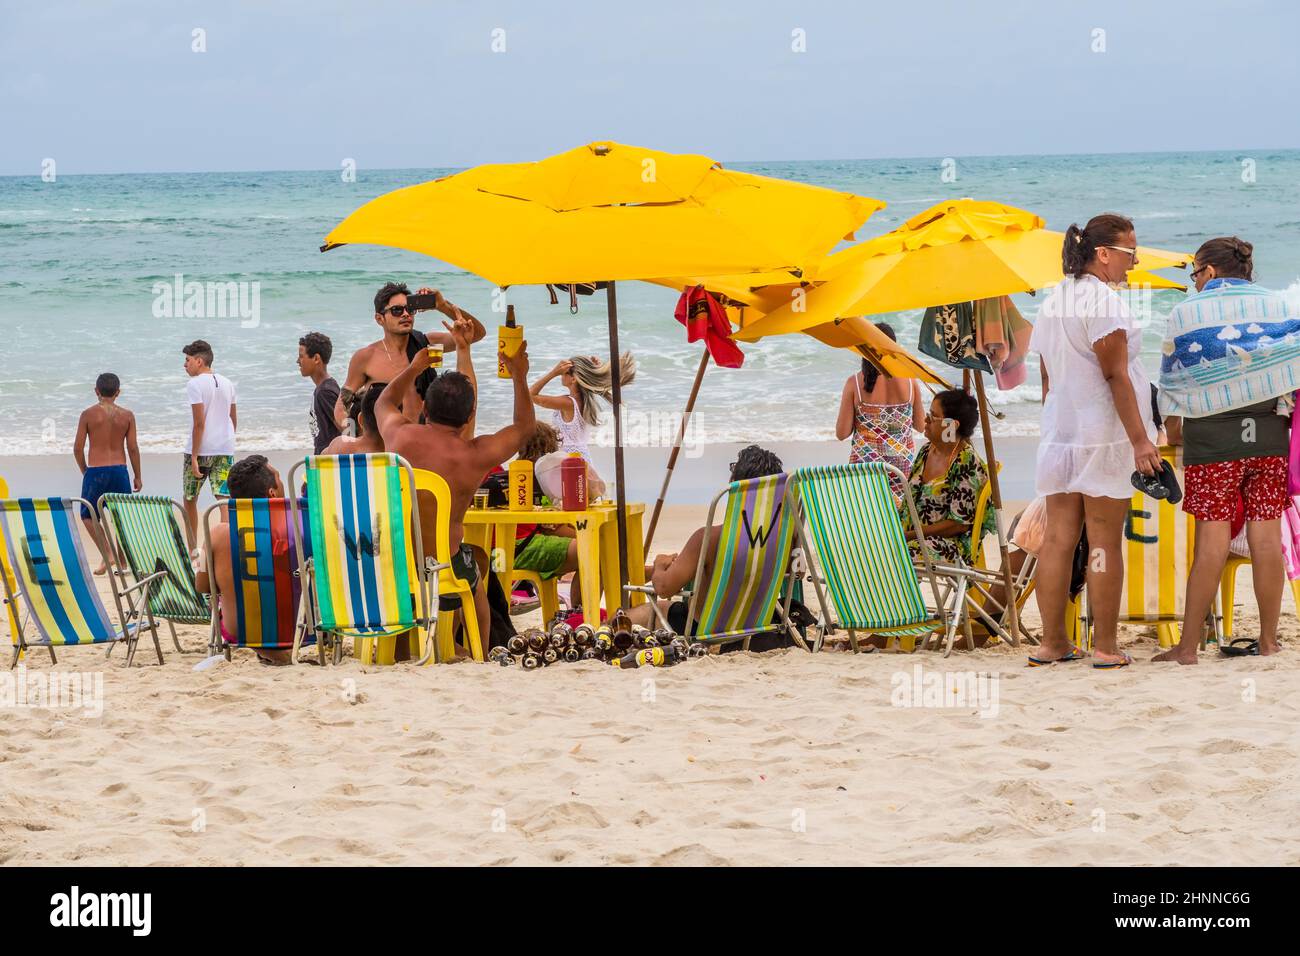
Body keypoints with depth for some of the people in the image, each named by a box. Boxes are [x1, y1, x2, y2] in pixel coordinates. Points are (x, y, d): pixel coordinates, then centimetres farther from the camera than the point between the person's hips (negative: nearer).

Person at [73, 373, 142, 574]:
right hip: (119, 470, 2)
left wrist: (84, 471, 14)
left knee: (88, 515, 12)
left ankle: (106, 553, -5)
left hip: (95, 471, -2)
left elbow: (78, 448, -2)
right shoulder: (127, 415, 1)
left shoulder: (88, 414, -3)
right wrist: (137, 476, 11)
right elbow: (133, 448, 1)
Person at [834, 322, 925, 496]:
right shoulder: (910, 381, -3)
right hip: (902, 462, 2)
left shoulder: (855, 383, -8)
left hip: (865, 462, -2)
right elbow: (921, 426, 7)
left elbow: (842, 433, -6)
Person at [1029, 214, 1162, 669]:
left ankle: (1051, 643, 9)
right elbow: (1115, 375, -18)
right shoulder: (1102, 299, -13)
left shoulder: (1052, 302, 14)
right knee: (1104, 543, -3)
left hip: (1058, 438, 8)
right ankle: (1105, 646, 0)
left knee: (1058, 539, 7)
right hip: (1103, 436, -8)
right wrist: (1139, 438, -18)